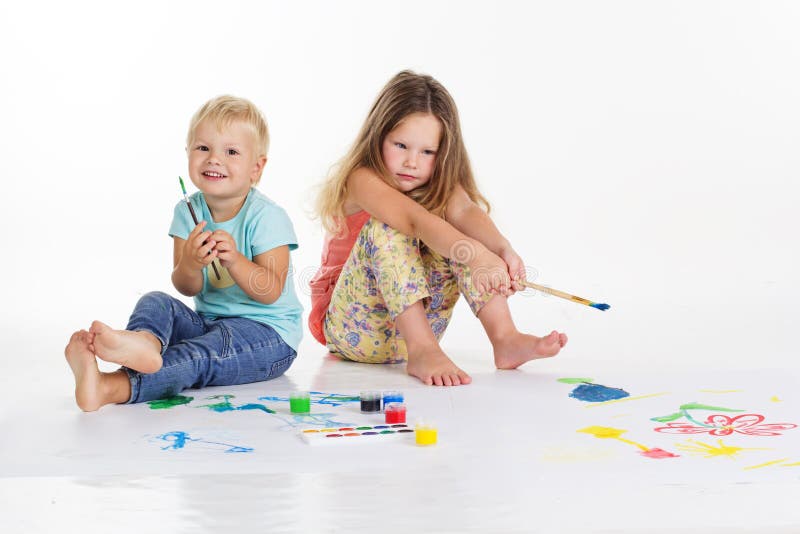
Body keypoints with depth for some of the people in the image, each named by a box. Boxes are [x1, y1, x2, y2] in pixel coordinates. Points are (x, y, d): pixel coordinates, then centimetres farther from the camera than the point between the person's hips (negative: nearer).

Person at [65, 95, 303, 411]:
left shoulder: (266, 216, -13)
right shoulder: (187, 212, 2)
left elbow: (270, 292, -18)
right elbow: (186, 288, -5)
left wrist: (234, 260, -35)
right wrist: (190, 264, -30)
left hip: (267, 330, -6)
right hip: (208, 323, 6)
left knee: (202, 354, -33)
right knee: (156, 302, -18)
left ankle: (112, 387, -54)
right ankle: (145, 342, -57)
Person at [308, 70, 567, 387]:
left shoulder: (439, 184, -1)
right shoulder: (362, 180, -18)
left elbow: (465, 211, -24)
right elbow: (415, 219, -38)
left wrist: (503, 250, -45)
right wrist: (477, 257, -54)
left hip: (415, 322, 5)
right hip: (353, 327, -5)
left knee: (451, 237, -16)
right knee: (385, 229, -29)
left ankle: (505, 338, -26)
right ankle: (421, 351, -40)